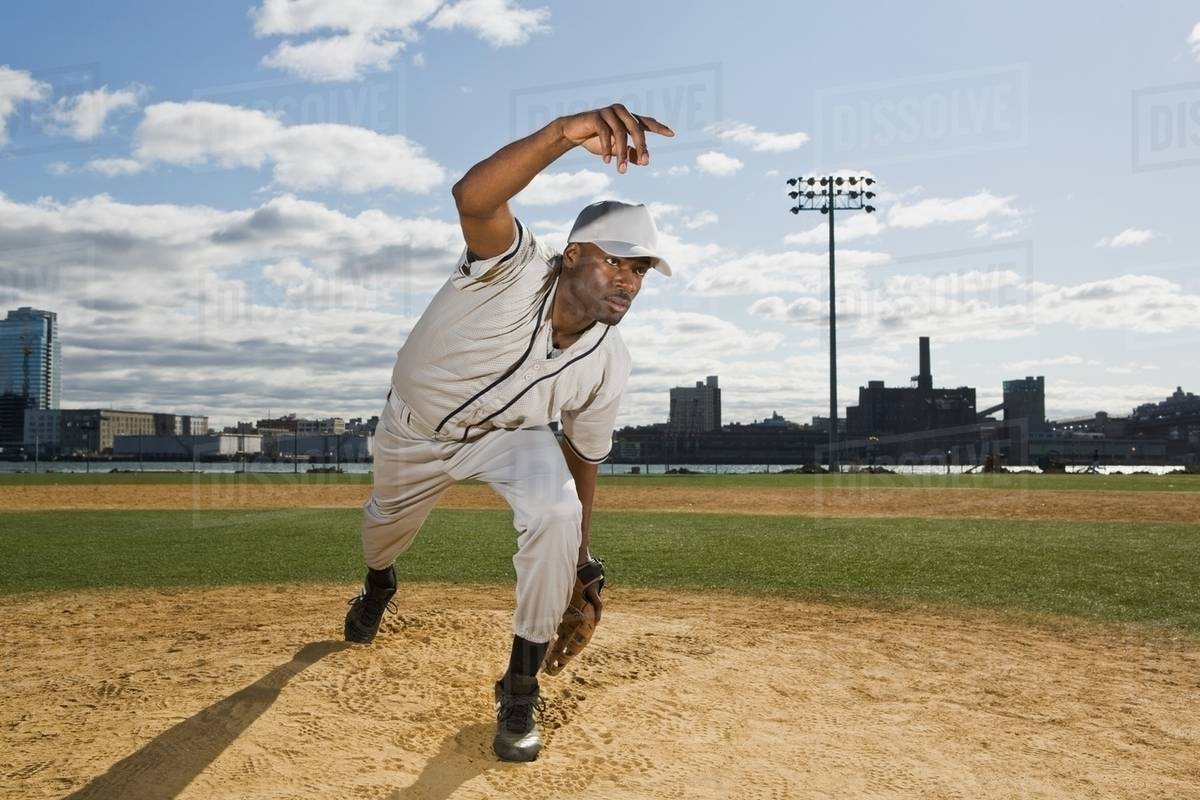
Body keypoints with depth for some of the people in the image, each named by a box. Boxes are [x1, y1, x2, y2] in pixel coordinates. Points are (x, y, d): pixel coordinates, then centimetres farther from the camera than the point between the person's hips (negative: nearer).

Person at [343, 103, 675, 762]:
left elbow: (583, 455, -8)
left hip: (508, 435, 1)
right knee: (385, 524, 23)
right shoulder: (516, 268, -36)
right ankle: (378, 585, 66)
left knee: (555, 513, -28)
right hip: (414, 427, 0)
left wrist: (581, 559, -4)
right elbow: (473, 198, -59)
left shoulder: (608, 365, -24)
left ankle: (521, 690, -8)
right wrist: (565, 133, -74)